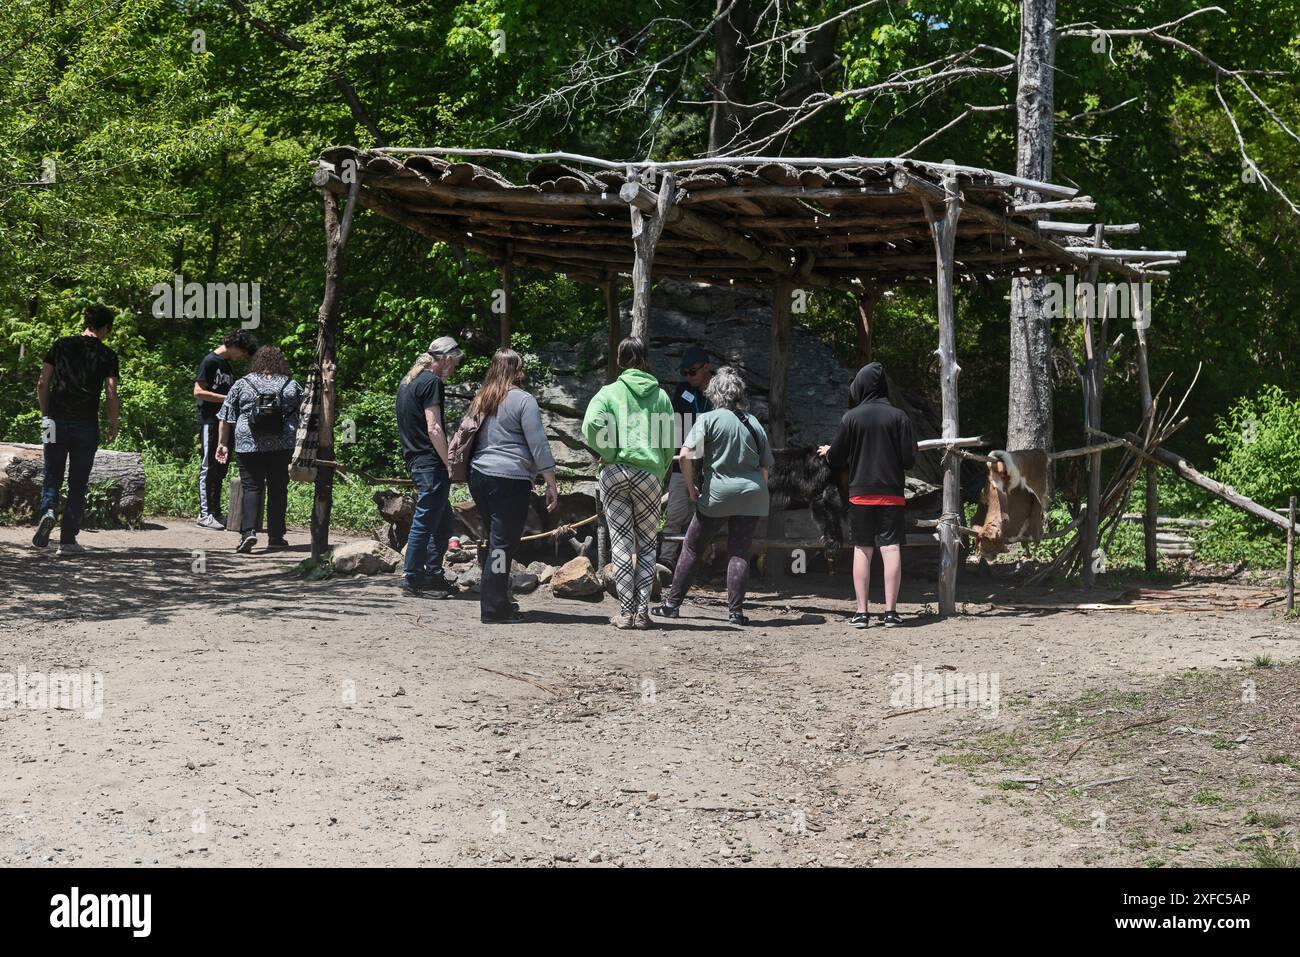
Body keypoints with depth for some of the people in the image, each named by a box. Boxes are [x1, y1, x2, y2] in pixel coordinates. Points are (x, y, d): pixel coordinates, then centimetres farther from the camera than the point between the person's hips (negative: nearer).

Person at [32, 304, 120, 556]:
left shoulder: (61, 345, 6)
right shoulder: (107, 355, 0)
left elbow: (42, 385, 4)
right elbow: (111, 395, -5)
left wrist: (45, 414, 15)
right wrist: (113, 425, 8)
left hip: (57, 422, 1)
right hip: (87, 426, -1)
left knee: (52, 477, 13)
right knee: (78, 484, 6)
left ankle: (47, 511, -17)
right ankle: (67, 541, 6)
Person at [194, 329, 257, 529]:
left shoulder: (227, 366, 17)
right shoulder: (209, 361, -9)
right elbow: (198, 392, -15)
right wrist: (228, 398, -17)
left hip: (224, 422, 9)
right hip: (210, 422, -9)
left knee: (221, 469, 10)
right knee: (208, 467, -6)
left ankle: (216, 511, 15)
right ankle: (204, 514, -3)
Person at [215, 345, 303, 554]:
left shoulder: (242, 385, 4)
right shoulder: (292, 386, 7)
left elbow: (226, 417, 5)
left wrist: (222, 443, 12)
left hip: (249, 445, -1)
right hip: (282, 447, 1)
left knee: (251, 488, 1)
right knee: (278, 489, 9)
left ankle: (248, 531, -16)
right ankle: (275, 537, 14)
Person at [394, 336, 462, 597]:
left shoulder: (408, 381, 17)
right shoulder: (432, 382, -13)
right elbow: (434, 429, -19)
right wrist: (451, 465, -14)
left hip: (415, 460, 10)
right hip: (431, 464, -10)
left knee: (444, 522, 16)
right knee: (425, 523, -5)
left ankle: (434, 576, 20)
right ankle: (412, 580, -1)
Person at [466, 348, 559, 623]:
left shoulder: (481, 400, 15)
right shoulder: (523, 400, -7)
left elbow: (471, 441, 20)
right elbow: (538, 445, -10)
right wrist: (551, 485, -7)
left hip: (478, 476, 7)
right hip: (509, 480, -7)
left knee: (495, 541, 17)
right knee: (503, 545, -5)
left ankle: (498, 601, 23)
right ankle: (493, 610, -6)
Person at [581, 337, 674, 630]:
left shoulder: (609, 392, 2)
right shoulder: (660, 395, 8)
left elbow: (591, 424, -15)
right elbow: (669, 443, 7)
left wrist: (608, 454, -2)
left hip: (615, 473, -1)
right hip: (650, 474, 1)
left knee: (621, 544, 3)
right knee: (646, 544, 9)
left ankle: (625, 612, 3)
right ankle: (642, 611, 5)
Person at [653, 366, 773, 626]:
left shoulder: (708, 419, -5)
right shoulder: (754, 423, 7)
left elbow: (686, 456, -14)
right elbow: (766, 466, 10)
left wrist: (691, 488, -3)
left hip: (717, 494, -3)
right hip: (752, 495, 3)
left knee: (691, 547, 9)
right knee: (739, 553, 5)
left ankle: (672, 604, 13)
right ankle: (735, 611, 1)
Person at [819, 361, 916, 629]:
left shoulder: (851, 418, -3)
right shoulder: (898, 417, -2)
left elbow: (835, 460, 1)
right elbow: (909, 459, -3)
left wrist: (828, 453, 24)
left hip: (860, 494, 0)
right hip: (891, 494, 0)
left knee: (862, 549, 6)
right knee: (891, 548, 0)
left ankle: (861, 612, 4)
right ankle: (890, 611, -3)